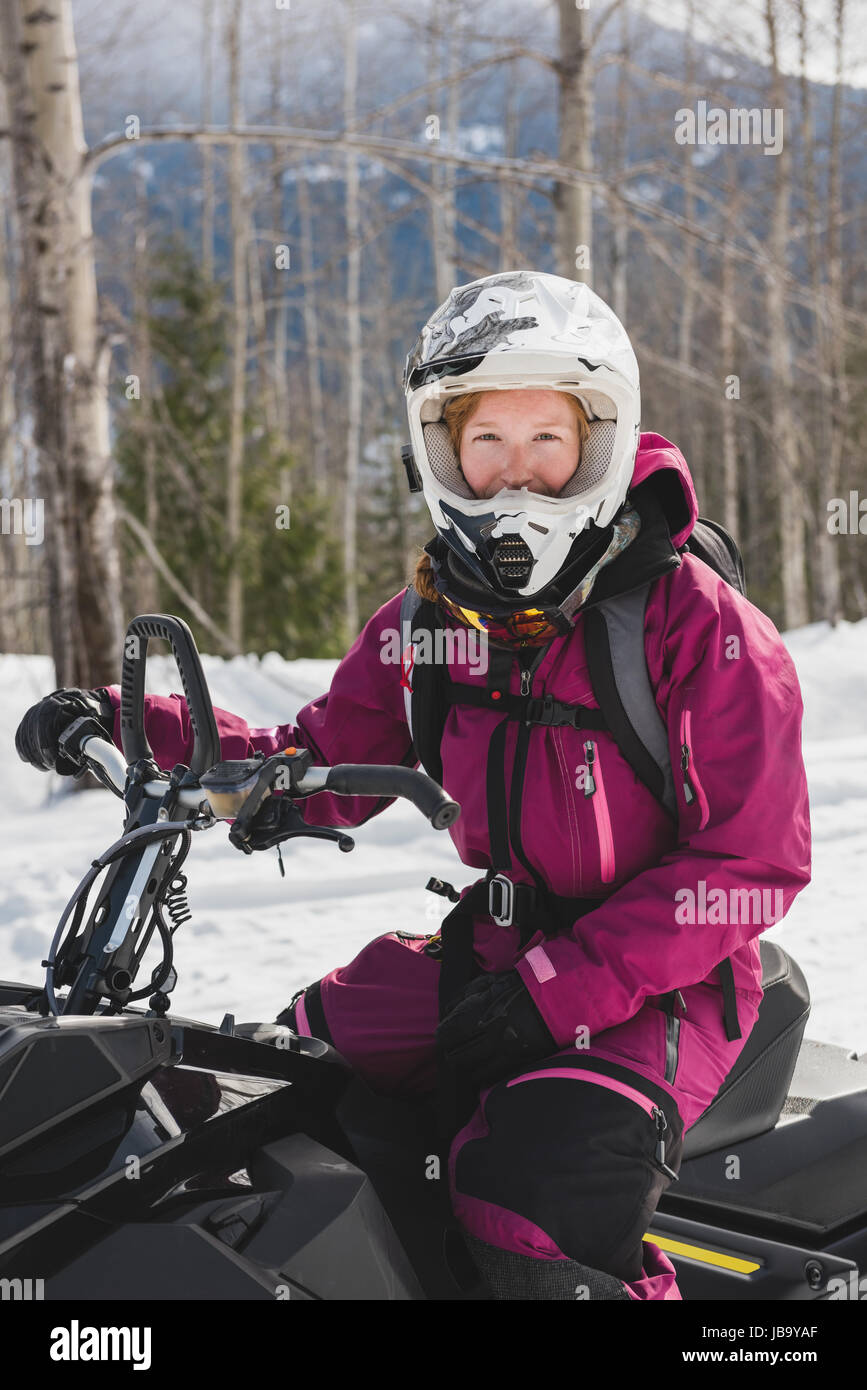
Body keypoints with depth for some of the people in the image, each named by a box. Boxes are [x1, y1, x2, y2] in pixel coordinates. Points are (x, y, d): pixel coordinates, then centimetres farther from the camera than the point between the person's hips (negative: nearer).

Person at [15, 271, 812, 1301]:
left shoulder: (700, 624, -12)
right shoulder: (424, 628, 6)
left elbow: (756, 855, -14)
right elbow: (320, 771, 13)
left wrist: (561, 990, -21)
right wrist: (139, 730, -2)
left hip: (662, 982, -6)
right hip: (496, 952, 6)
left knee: (537, 1181, -33)